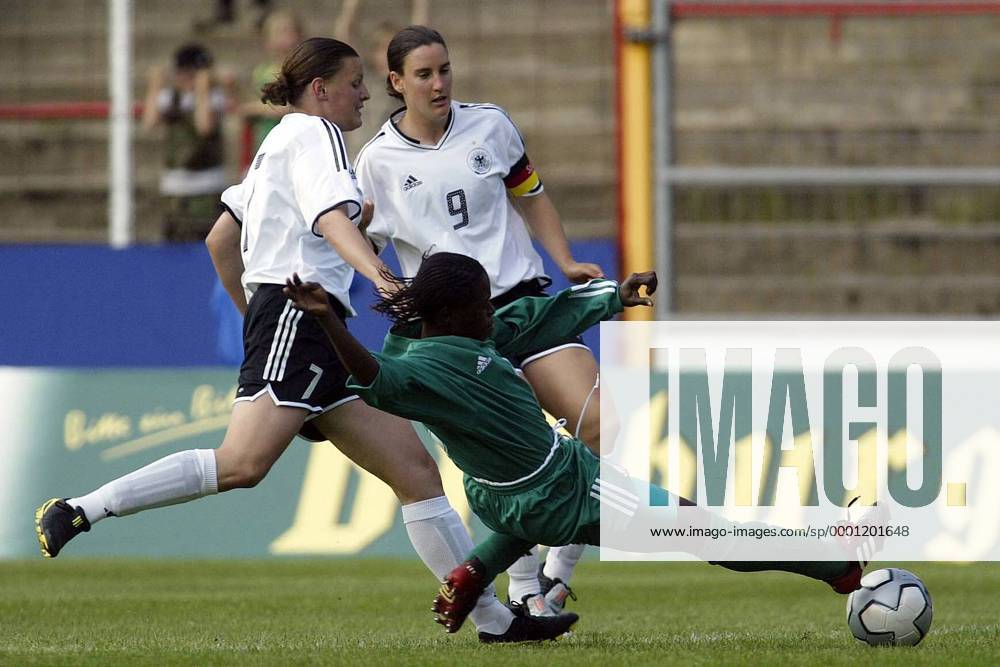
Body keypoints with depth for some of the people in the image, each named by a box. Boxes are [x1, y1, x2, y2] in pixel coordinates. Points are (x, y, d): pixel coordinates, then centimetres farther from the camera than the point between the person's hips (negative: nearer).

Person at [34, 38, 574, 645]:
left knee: (415, 469, 4)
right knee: (243, 464, -26)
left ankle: (494, 618, 0)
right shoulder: (315, 134, -1)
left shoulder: (280, 145, 28)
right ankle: (79, 512, -23)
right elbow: (332, 217, -20)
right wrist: (381, 275, -36)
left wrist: (254, 315, 36)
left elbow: (220, 240, 30)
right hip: (299, 310, -11)